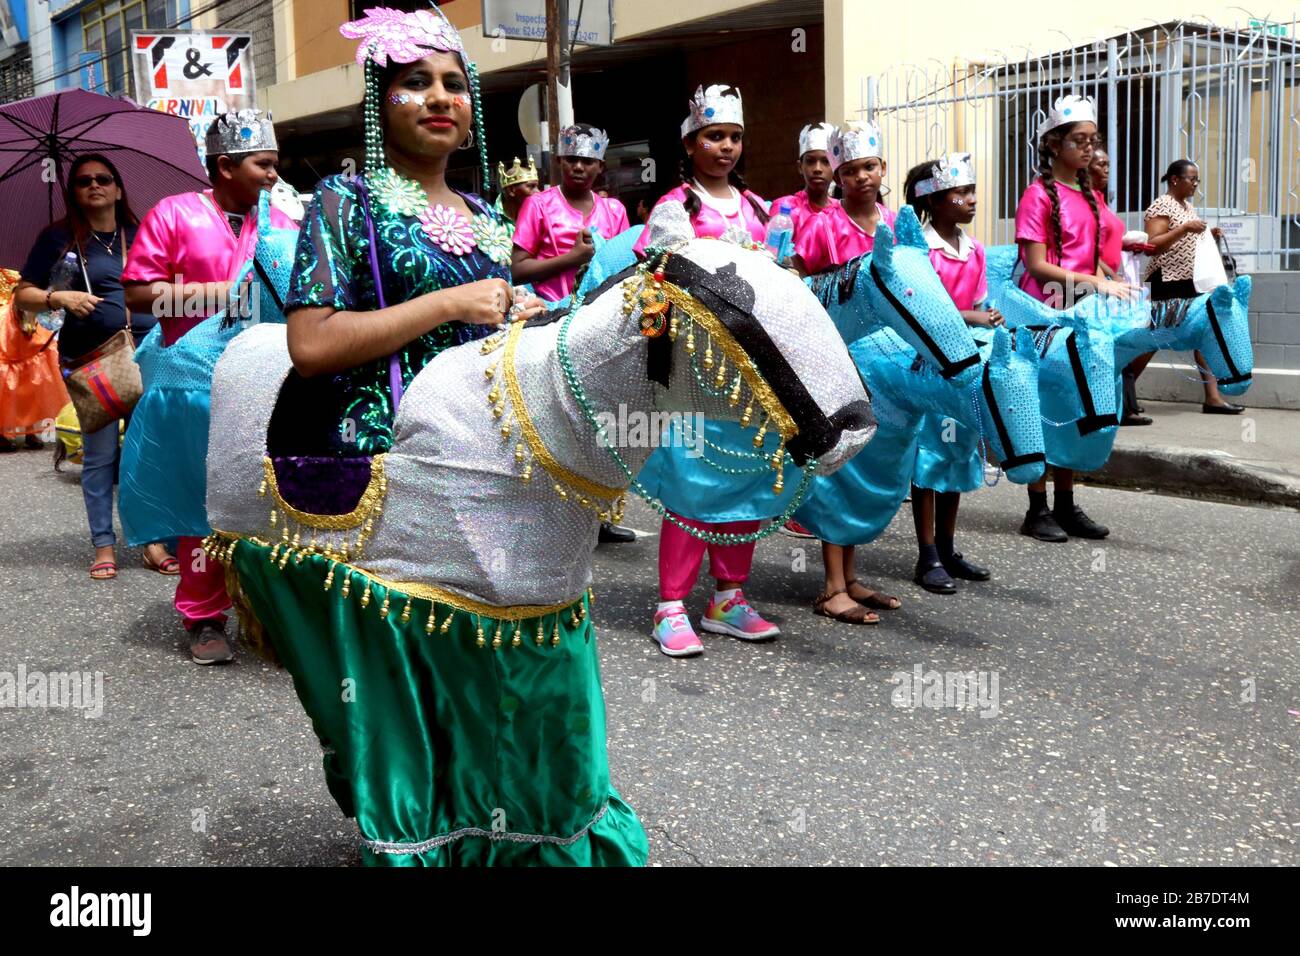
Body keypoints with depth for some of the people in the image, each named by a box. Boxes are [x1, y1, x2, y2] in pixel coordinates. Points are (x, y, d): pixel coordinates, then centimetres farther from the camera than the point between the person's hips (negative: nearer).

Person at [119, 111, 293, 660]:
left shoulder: (280, 223, 11)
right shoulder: (174, 215, 0)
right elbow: (138, 294, -5)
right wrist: (220, 292, -12)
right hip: (199, 384, -3)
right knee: (205, 501, 5)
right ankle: (204, 618, 17)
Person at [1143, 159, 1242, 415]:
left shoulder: (1189, 207, 17)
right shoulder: (1161, 206, -10)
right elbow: (1152, 245, -20)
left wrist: (1209, 237, 8)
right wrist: (1184, 228, -26)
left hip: (1190, 282, 8)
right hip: (1167, 283, -8)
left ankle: (1212, 397, -1)